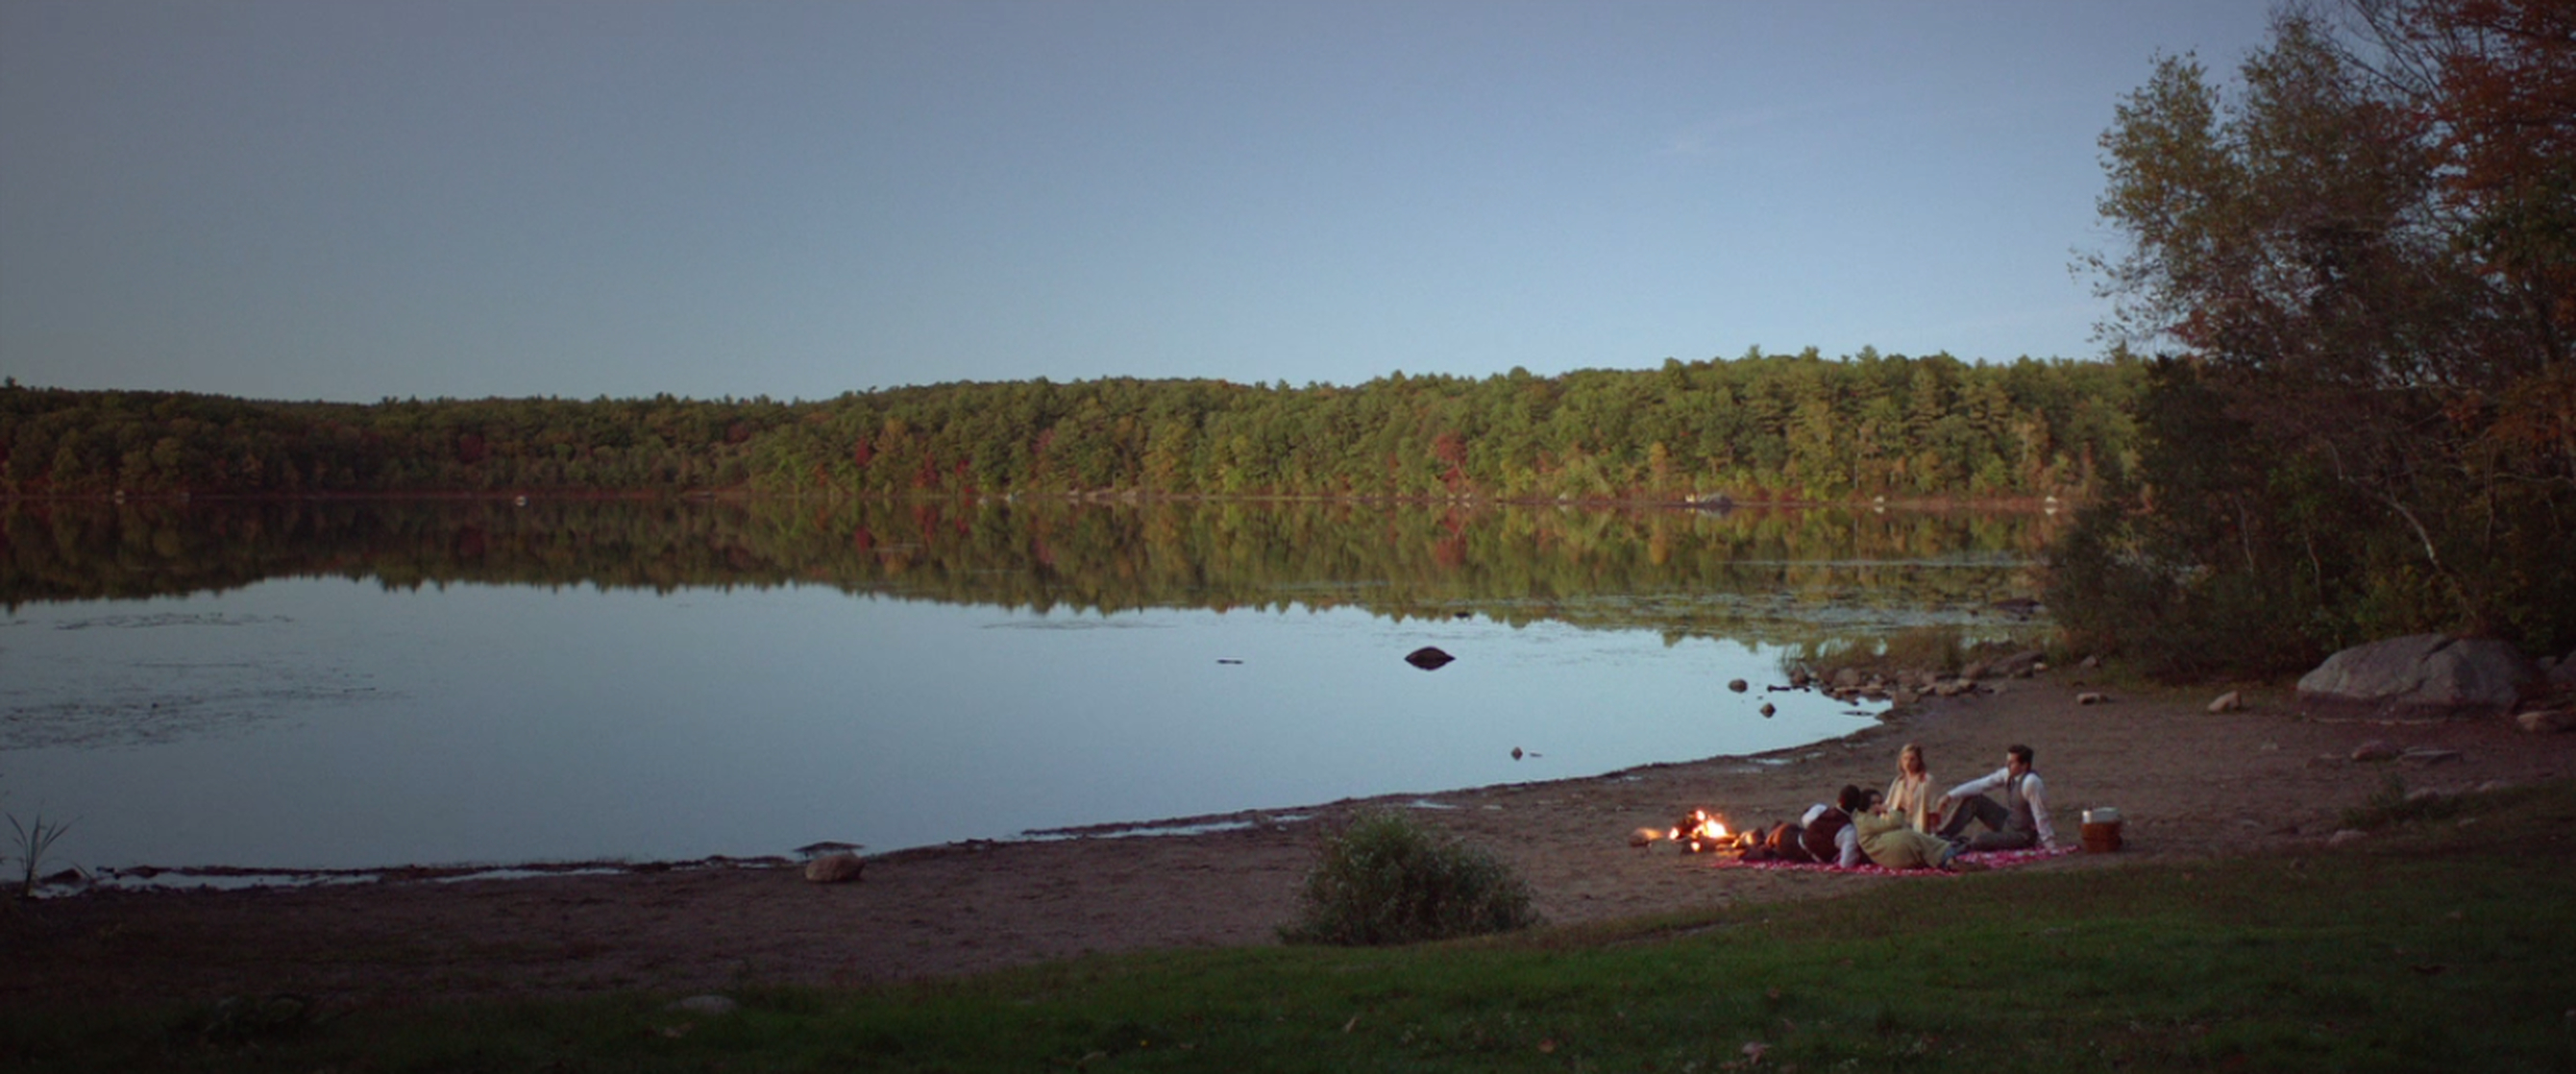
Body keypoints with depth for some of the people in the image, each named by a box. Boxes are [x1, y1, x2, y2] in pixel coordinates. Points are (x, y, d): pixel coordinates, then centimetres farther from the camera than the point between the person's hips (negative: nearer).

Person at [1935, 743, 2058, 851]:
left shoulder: (2030, 782, -29)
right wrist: (1950, 796, -15)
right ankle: (1943, 837, -3)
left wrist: (2051, 846, -23)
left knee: (1980, 840, -28)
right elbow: (1980, 785, -7)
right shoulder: (2007, 774, -6)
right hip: (2007, 821, 8)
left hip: (2023, 836, -8)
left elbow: (2041, 817, -27)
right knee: (1972, 799, -3)